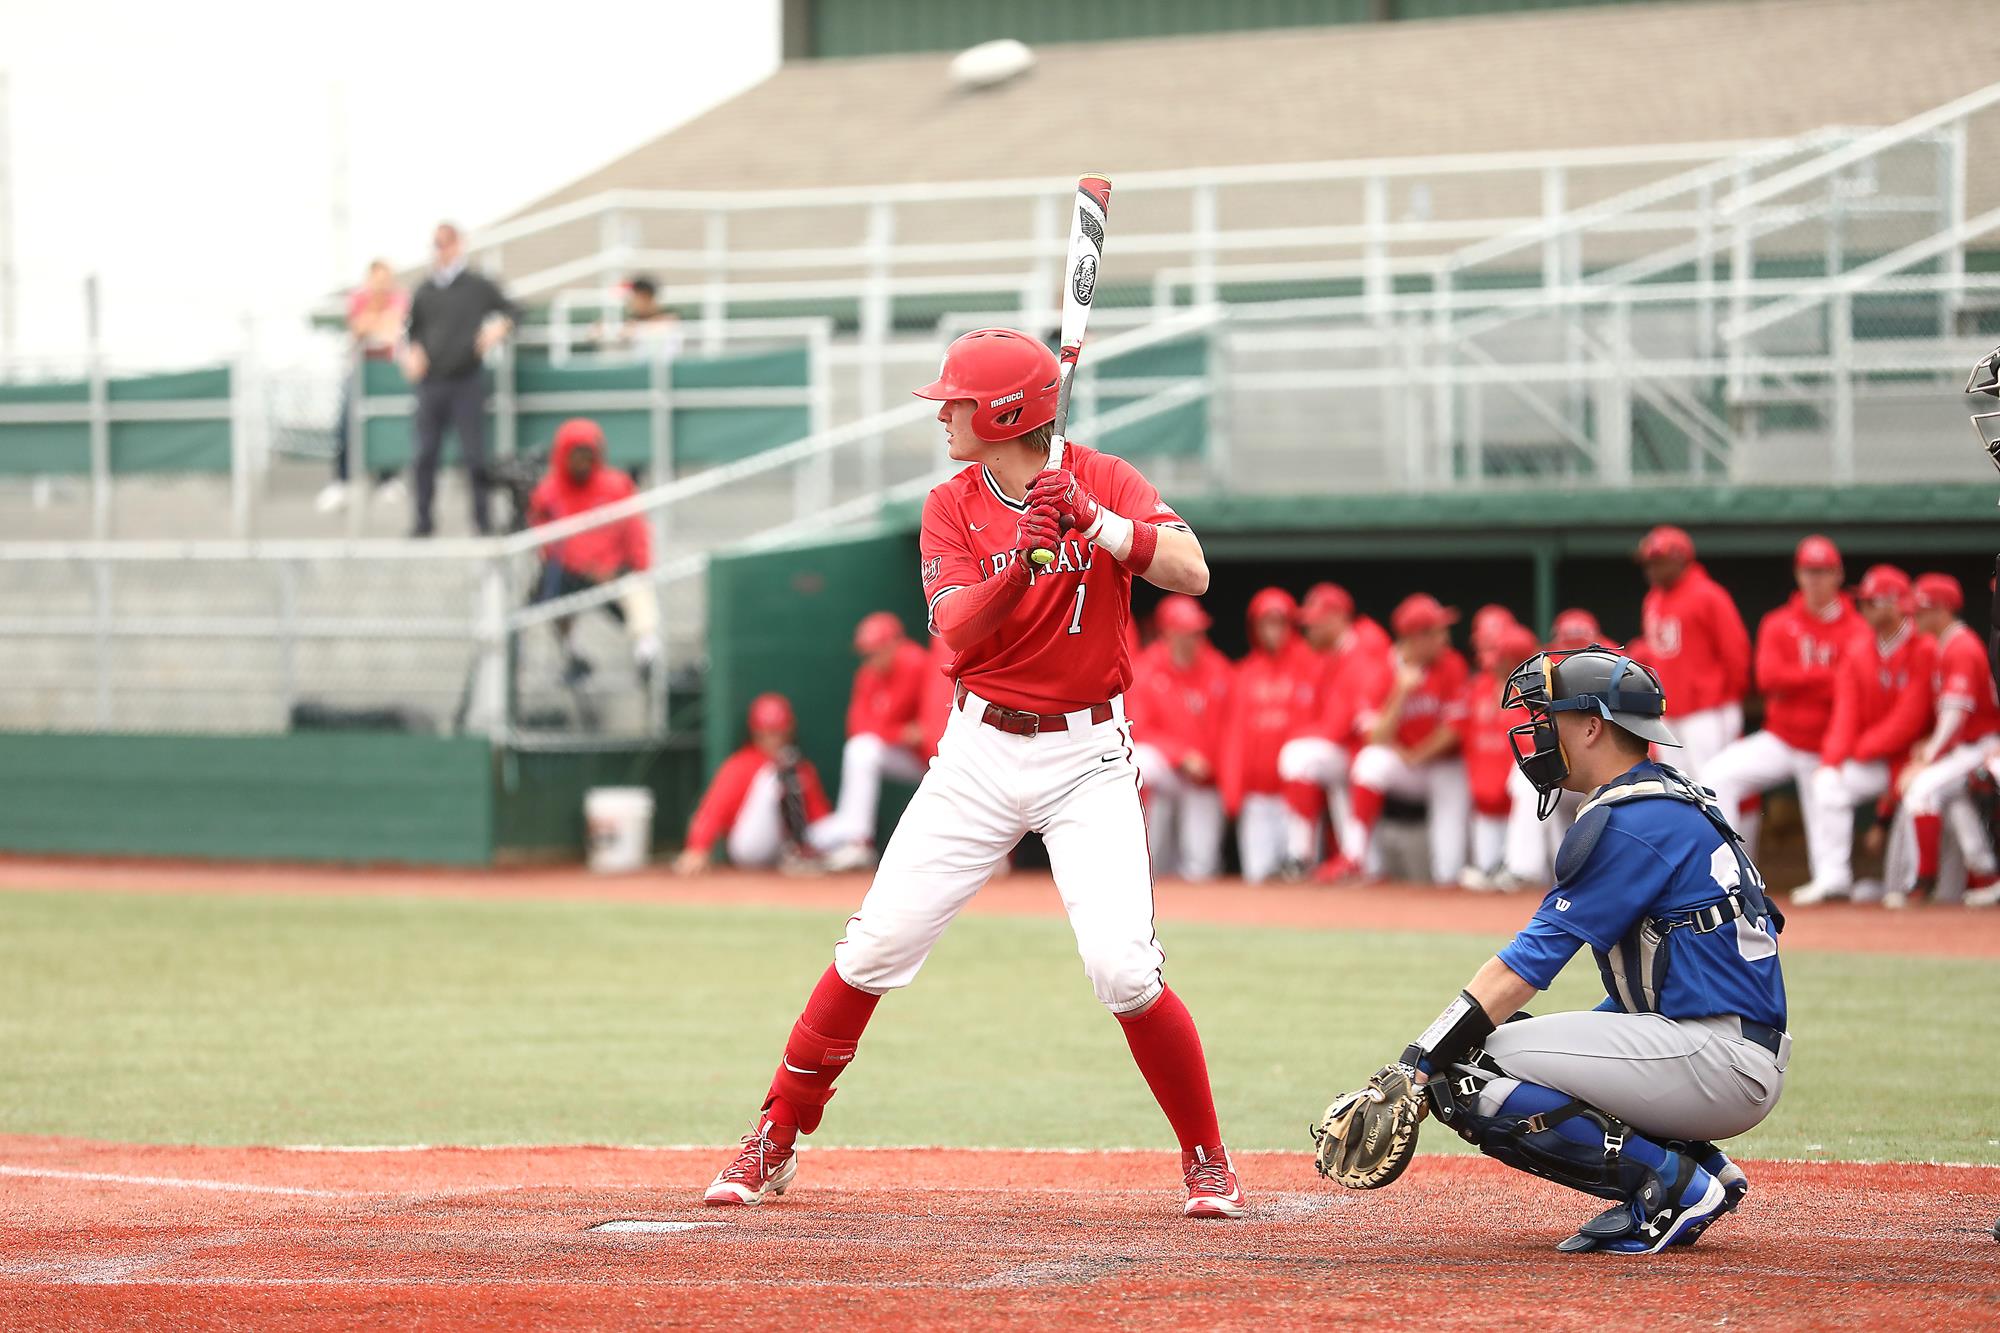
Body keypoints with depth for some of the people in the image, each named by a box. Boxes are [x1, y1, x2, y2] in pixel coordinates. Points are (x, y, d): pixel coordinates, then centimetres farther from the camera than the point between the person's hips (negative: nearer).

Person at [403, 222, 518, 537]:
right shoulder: (424, 292, 10)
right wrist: (413, 353, 3)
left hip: (467, 379, -3)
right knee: (426, 454, 2)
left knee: (473, 453, -3)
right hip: (431, 381, 3)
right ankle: (424, 519, 10)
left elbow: (509, 310, 8)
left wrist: (499, 328, -12)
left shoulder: (479, 286, 1)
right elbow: (414, 330, 22)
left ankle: (483, 517, 8)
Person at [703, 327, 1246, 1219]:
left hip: (1088, 755, -2)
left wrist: (1095, 524, -29)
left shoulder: (1102, 481, -4)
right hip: (981, 751, 2)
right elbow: (954, 627, -13)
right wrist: (1020, 564, -31)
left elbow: (1191, 574, -18)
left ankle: (1207, 1161, 3)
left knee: (1123, 971, -15)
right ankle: (774, 1143, 12)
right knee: (876, 946, -1)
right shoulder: (952, 507, 2)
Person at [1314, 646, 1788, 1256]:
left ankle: (1676, 1187, -11)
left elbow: (1529, 961, -17)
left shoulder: (1633, 823, -14)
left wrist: (1416, 1066, -17)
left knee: (1473, 1075, -17)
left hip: (1723, 1063, -10)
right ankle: (1702, 1169, 6)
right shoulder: (1668, 799, 18)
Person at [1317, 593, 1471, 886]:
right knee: (1373, 759, -36)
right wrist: (1402, 693, -29)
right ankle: (1354, 857, -33)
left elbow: (1452, 729, -8)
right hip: (1396, 761, 0)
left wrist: (1415, 757, -11)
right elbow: (1377, 738, -19)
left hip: (1443, 765, 0)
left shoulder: (1451, 665, -10)